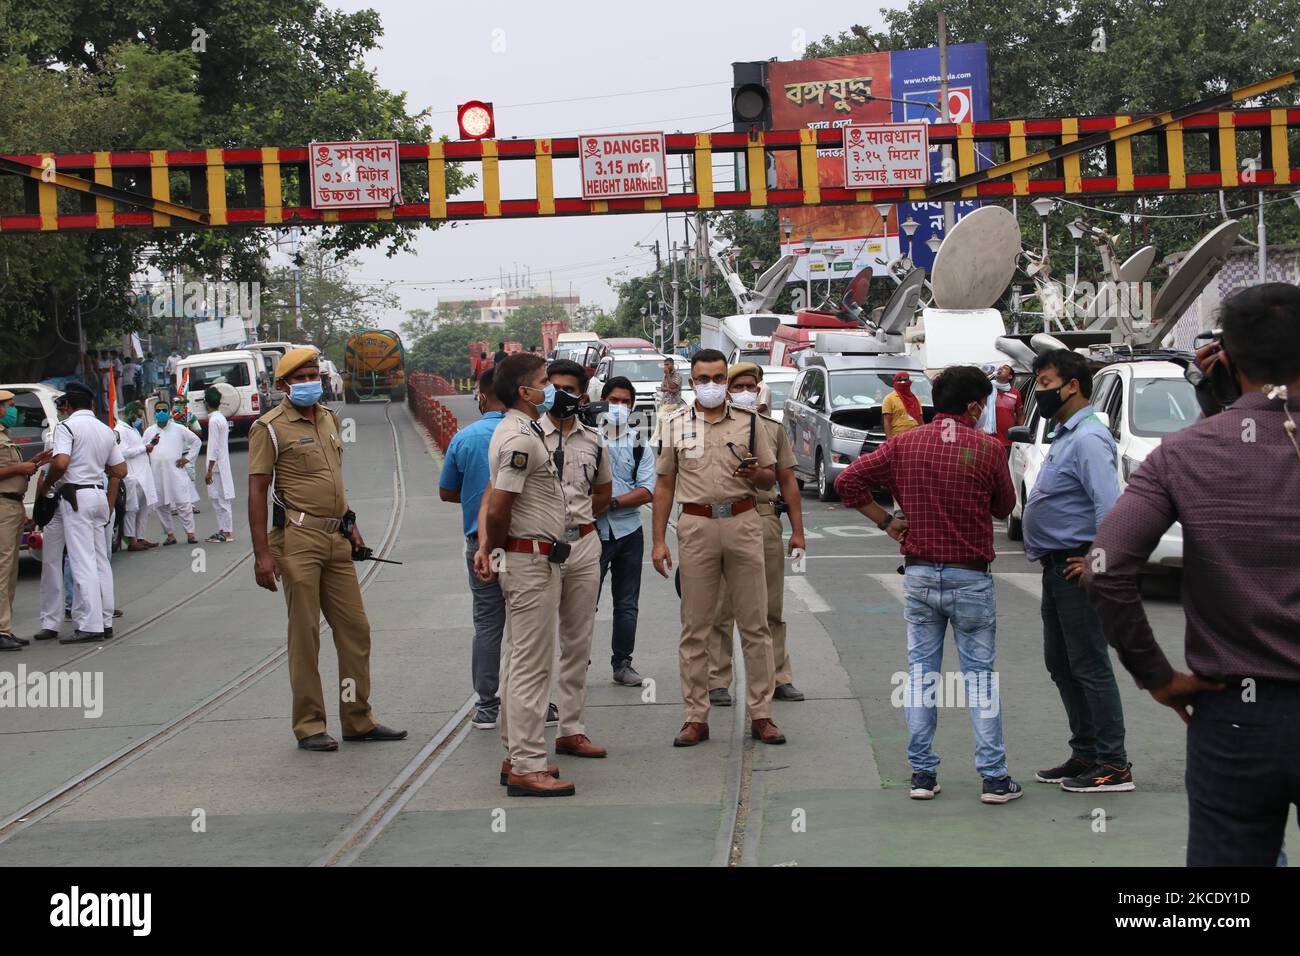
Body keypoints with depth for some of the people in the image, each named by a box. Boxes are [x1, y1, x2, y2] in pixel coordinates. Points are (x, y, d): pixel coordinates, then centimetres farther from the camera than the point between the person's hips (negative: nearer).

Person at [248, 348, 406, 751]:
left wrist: (351, 525, 22)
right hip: (299, 539, -7)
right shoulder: (270, 427, -6)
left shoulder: (329, 418, 16)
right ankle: (309, 726, 6)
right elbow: (257, 492, -9)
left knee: (355, 628, 8)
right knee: (304, 634, -2)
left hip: (336, 538, 7)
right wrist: (262, 553, -15)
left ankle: (358, 719, 18)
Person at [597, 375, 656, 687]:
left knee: (627, 604, 10)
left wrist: (614, 502, -15)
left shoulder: (639, 444, 10)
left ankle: (622, 663, 19)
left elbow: (648, 491, -2)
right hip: (594, 531, -4)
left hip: (628, 531, 4)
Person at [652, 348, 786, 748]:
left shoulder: (748, 420, 8)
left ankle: (761, 714, 7)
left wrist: (755, 472, -13)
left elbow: (771, 479, 11)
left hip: (743, 523, 0)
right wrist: (659, 541, 4)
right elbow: (664, 485, 10)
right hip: (696, 525, 0)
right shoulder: (675, 424, 8)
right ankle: (696, 717, 8)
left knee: (755, 623, 1)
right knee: (694, 627, 2)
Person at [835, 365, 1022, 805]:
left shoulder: (905, 445, 0)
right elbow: (1004, 507, 3)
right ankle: (994, 776, 3)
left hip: (919, 574, 3)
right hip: (971, 577, -3)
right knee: (979, 674, 3)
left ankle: (922, 772, 10)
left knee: (920, 671, 10)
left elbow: (848, 480, -1)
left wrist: (885, 521, 4)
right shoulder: (987, 448, -9)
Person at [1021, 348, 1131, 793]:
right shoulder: (1065, 436, 16)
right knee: (1060, 665, 16)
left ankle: (1113, 765, -1)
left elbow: (1111, 506, -27)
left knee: (1090, 666, -6)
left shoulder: (1089, 439, -17)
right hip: (1057, 569, 11)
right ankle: (1085, 754, 25)